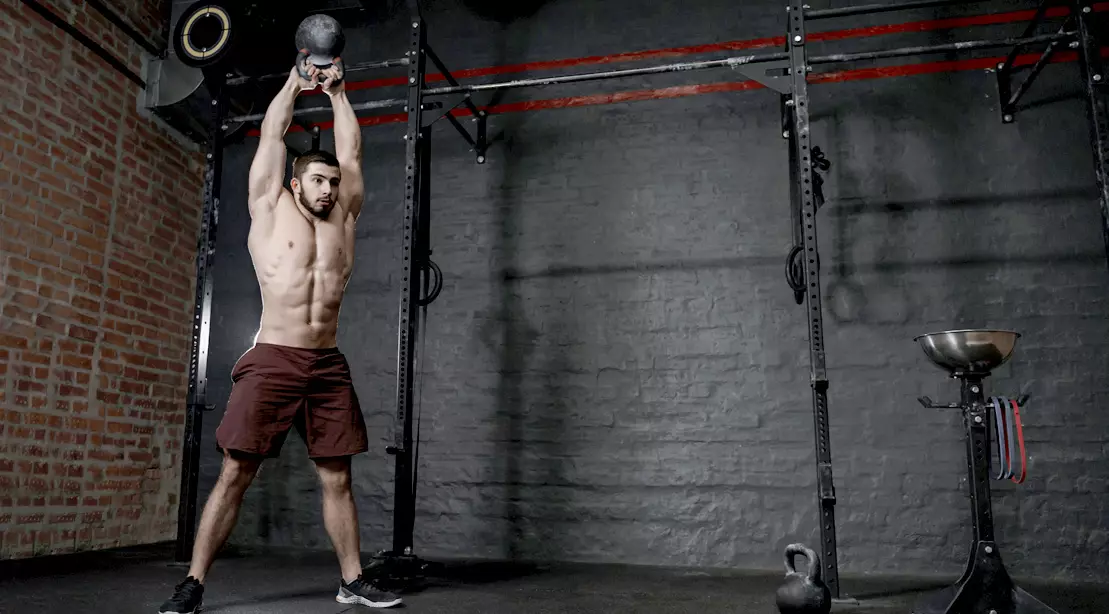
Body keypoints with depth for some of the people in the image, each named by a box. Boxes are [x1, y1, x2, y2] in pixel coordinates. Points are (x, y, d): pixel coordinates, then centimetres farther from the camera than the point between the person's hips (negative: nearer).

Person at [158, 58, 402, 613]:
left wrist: (337, 93, 23)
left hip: (328, 365, 3)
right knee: (235, 472, -3)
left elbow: (351, 151, 17)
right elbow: (271, 136, 10)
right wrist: (295, 83, 20)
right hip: (272, 360, -3)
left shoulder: (342, 217, 14)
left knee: (337, 478, 6)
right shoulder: (270, 210, 7)